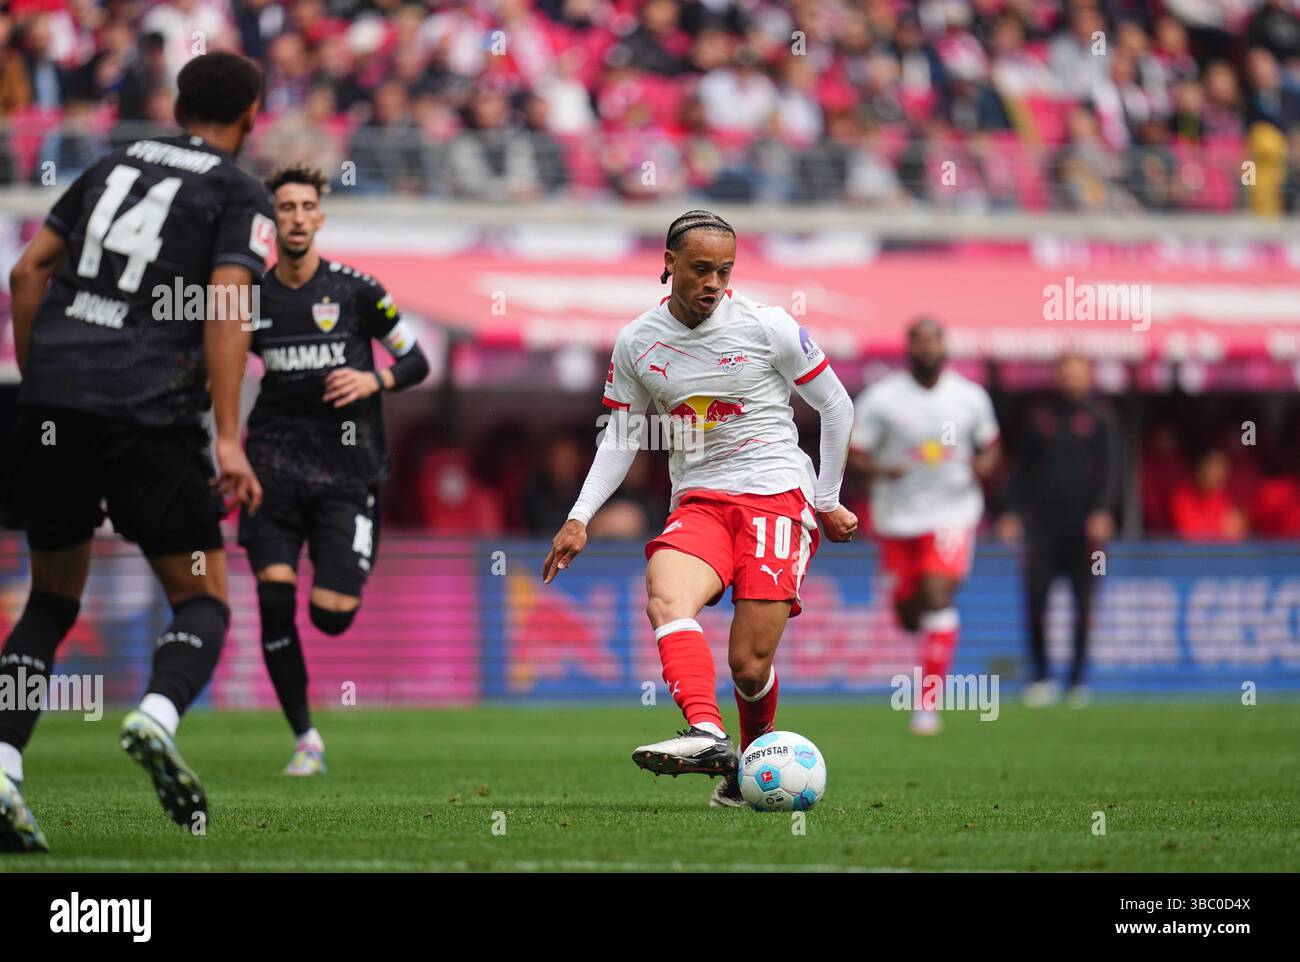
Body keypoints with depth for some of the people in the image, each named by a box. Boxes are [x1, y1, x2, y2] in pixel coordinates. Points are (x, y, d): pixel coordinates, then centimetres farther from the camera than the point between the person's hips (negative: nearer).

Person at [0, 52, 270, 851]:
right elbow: (225, 308, -8)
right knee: (203, 600, 8)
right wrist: (230, 441, -14)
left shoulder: (115, 165, 22)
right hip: (147, 409, -5)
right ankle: (158, 715, -22)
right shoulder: (241, 196, 6)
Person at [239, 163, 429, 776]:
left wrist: (374, 382, -13)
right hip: (275, 465, 2)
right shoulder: (251, 298, 6)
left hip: (345, 469, -2)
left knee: (332, 615, -9)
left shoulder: (355, 291, -1)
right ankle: (305, 738, -2)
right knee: (274, 597, -14)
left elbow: (416, 362, 6)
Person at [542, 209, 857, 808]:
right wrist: (580, 517, 8)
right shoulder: (636, 343, 7)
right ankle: (707, 735, -48)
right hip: (697, 503, 3)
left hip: (777, 495, -2)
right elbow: (621, 437, 18)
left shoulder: (766, 326, -2)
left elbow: (836, 406, 7)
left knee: (749, 665, -11)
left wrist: (828, 501, 9)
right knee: (666, 598, -32)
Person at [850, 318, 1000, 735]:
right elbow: (855, 452, -3)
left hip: (953, 511, -1)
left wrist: (983, 465, -8)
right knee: (909, 614, 9)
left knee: (938, 598, -19)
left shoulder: (970, 397, 1)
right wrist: (880, 470, -24)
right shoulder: (881, 398, -6)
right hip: (898, 516, 1)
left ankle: (927, 702, -17)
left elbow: (989, 446, 15)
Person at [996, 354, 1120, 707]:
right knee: (1036, 598, -8)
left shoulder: (1099, 419, 5)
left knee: (1083, 603, -2)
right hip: (1043, 522, 2)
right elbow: (1023, 469, 17)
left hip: (1084, 526, -2)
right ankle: (1041, 677, 3)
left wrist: (1102, 512, -13)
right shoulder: (1040, 417, 12)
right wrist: (1013, 512, 8)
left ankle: (1077, 679, 8)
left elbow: (1110, 469, 0)